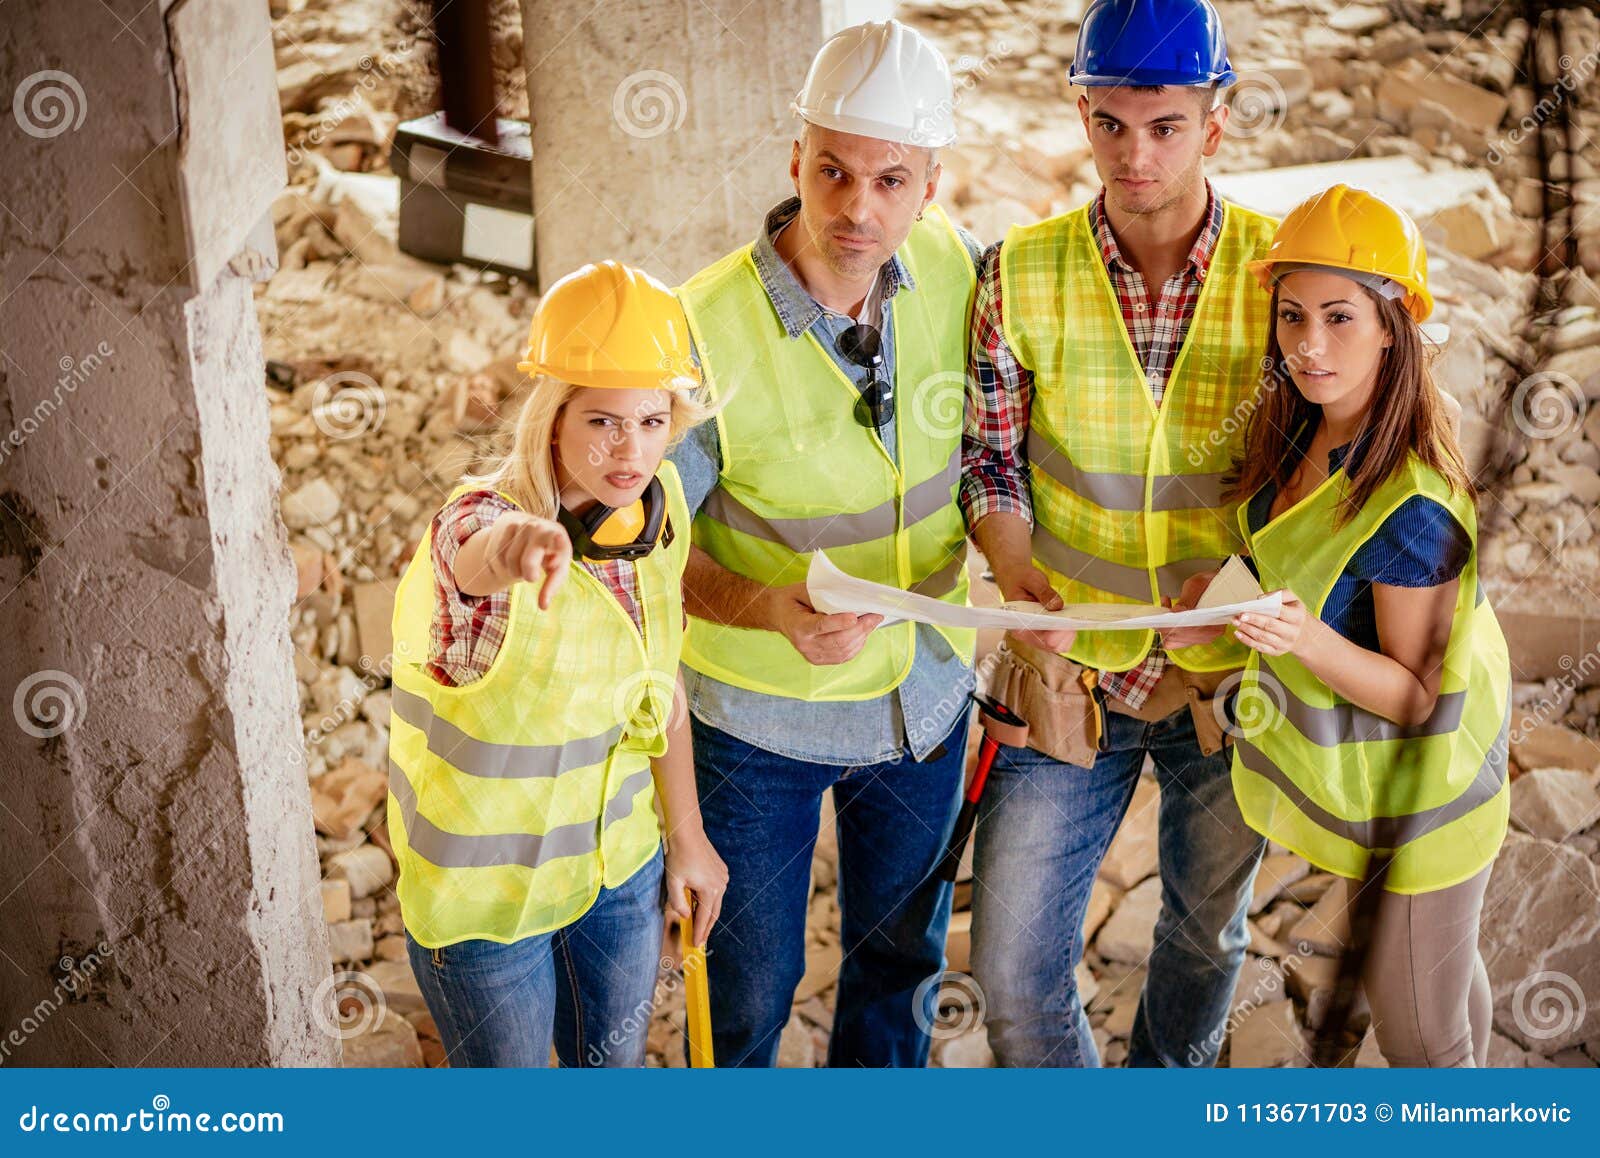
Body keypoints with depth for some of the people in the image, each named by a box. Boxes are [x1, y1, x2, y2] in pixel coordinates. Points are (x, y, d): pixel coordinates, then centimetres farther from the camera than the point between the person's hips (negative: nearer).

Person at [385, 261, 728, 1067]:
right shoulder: (484, 517, -29)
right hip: (485, 880, -5)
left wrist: (686, 832, 10)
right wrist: (517, 546, -79)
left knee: (613, 1063, 25)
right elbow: (479, 555, -56)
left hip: (620, 856, 5)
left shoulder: (659, 501, -10)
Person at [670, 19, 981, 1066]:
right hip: (762, 714, -4)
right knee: (752, 979, 16)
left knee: (902, 951, 24)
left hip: (925, 693, 4)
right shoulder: (708, 333, -27)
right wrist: (764, 609, -34)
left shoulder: (955, 271, -13)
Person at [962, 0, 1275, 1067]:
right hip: (1067, 669, 0)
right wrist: (1020, 585, -22)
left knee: (1207, 929, 22)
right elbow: (991, 460, -3)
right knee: (1012, 964, 4)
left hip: (1229, 671, 0)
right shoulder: (1022, 274, -11)